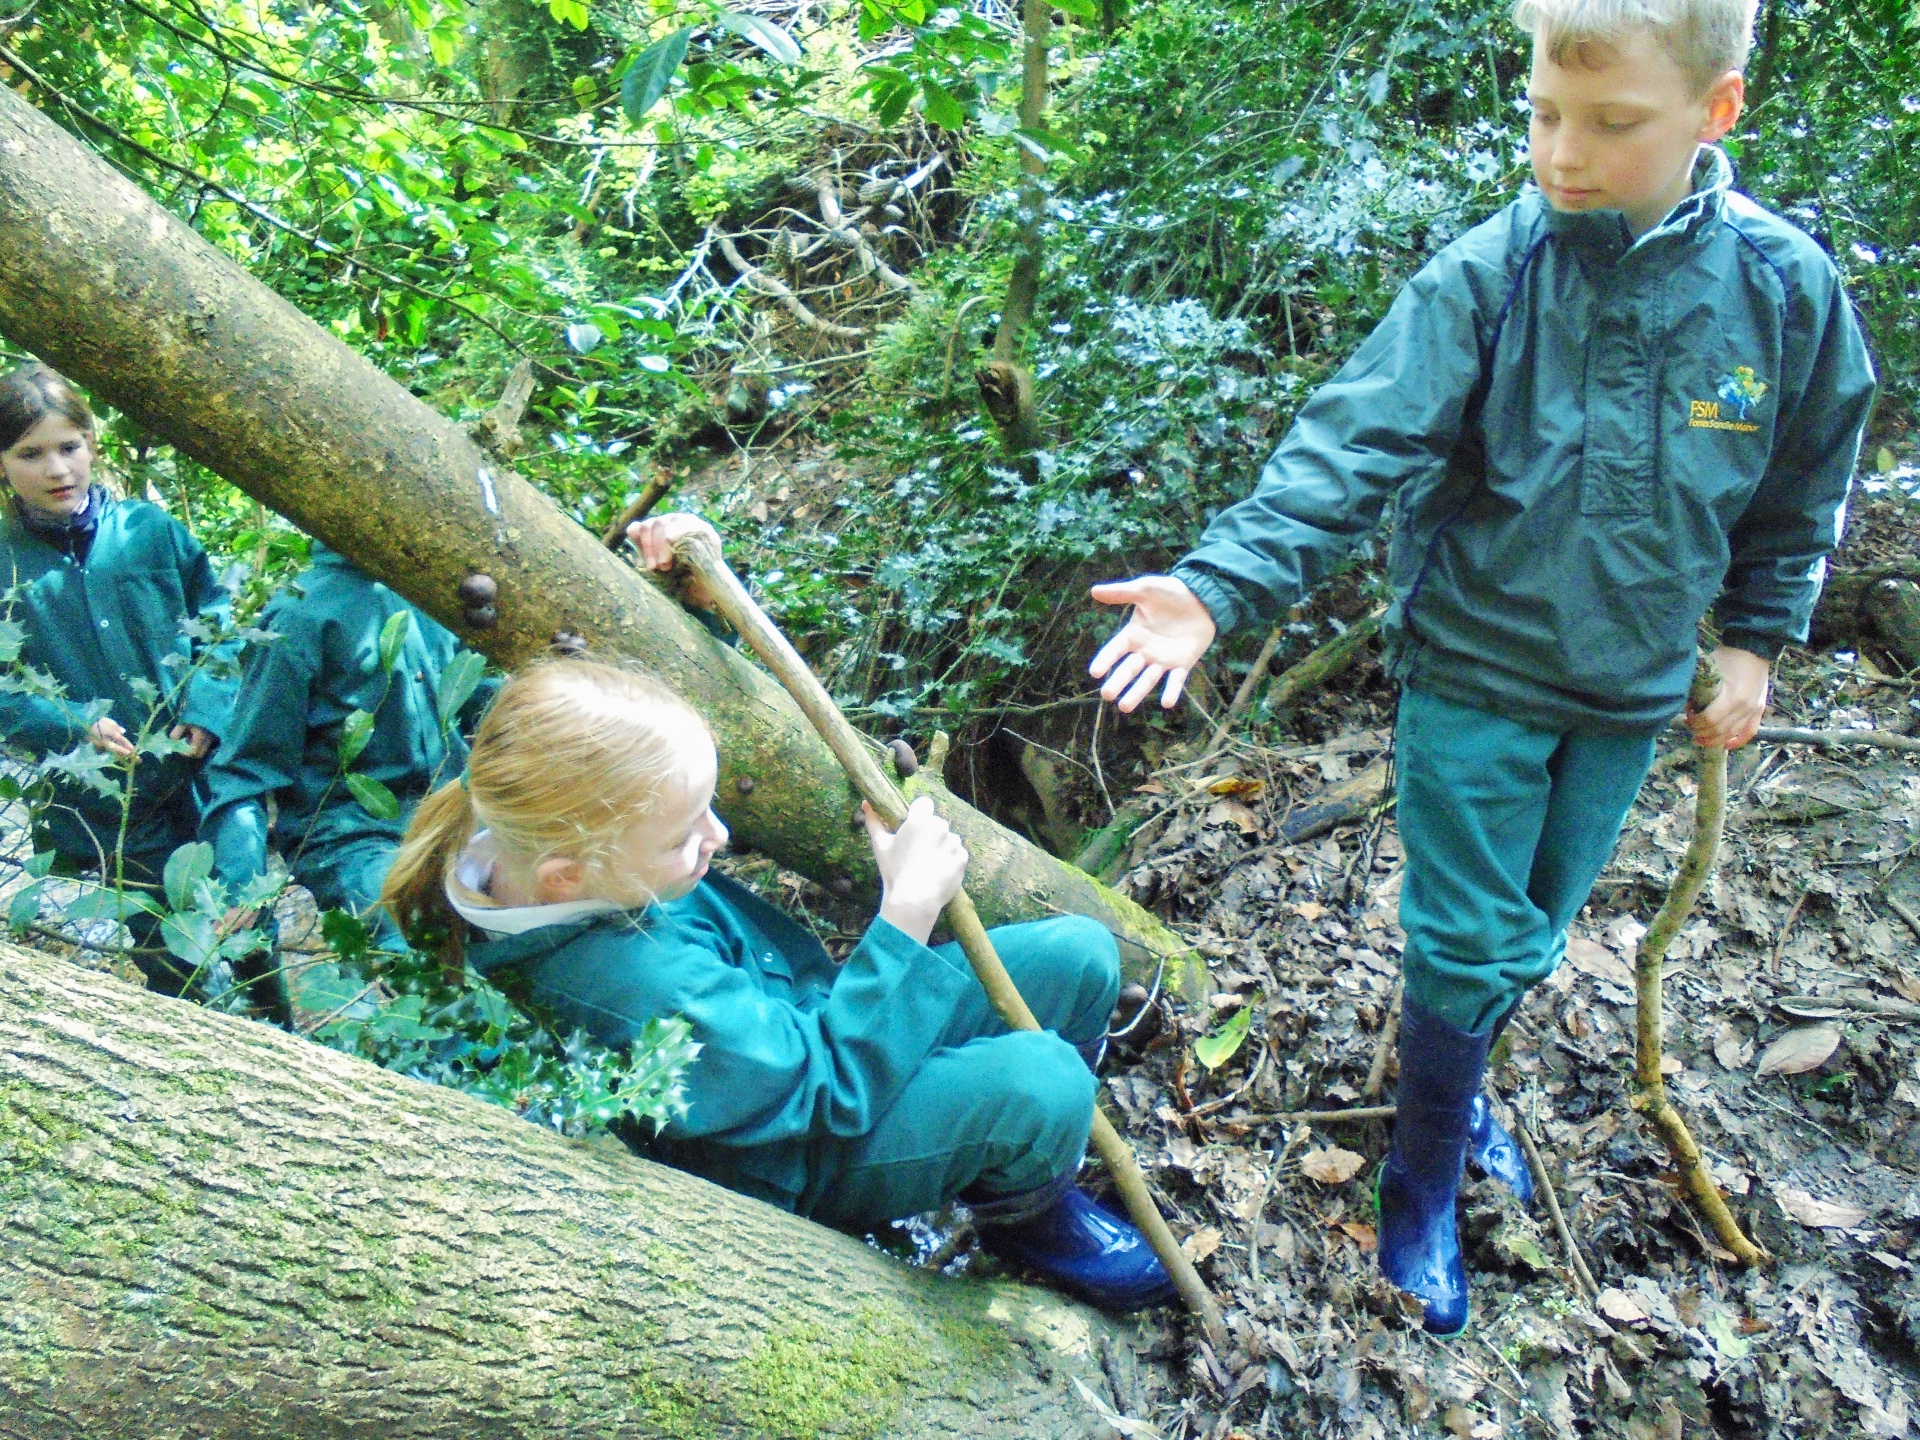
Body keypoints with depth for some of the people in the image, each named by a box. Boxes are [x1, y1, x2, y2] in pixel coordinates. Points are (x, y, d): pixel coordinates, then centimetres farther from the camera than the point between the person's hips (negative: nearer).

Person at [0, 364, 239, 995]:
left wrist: (208, 707, -9)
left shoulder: (152, 528, 3)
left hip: (210, 781, 1)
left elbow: (220, 623, 6)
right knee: (172, 970, 8)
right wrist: (71, 727, -18)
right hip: (103, 812, -1)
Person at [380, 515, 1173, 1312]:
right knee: (1042, 1084, -30)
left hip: (813, 1020, 8)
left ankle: (1023, 1153, 25)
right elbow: (835, 1085, -28)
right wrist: (906, 913, -28)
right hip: (793, 1170, -8)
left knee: (1079, 954, -3)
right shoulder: (628, 987, -39)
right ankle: (1022, 1212, 7)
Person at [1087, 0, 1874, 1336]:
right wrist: (1218, 582, -36)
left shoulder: (1785, 285, -7)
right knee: (1470, 947, 4)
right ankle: (1424, 1173, 27)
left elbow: (1802, 490, 8)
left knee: (1532, 937, 19)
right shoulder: (1486, 275, -16)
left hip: (1631, 691, 4)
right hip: (1477, 673, -3)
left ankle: (1453, 1074, 48)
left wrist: (1757, 641, 9)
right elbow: (1352, 450, -25)